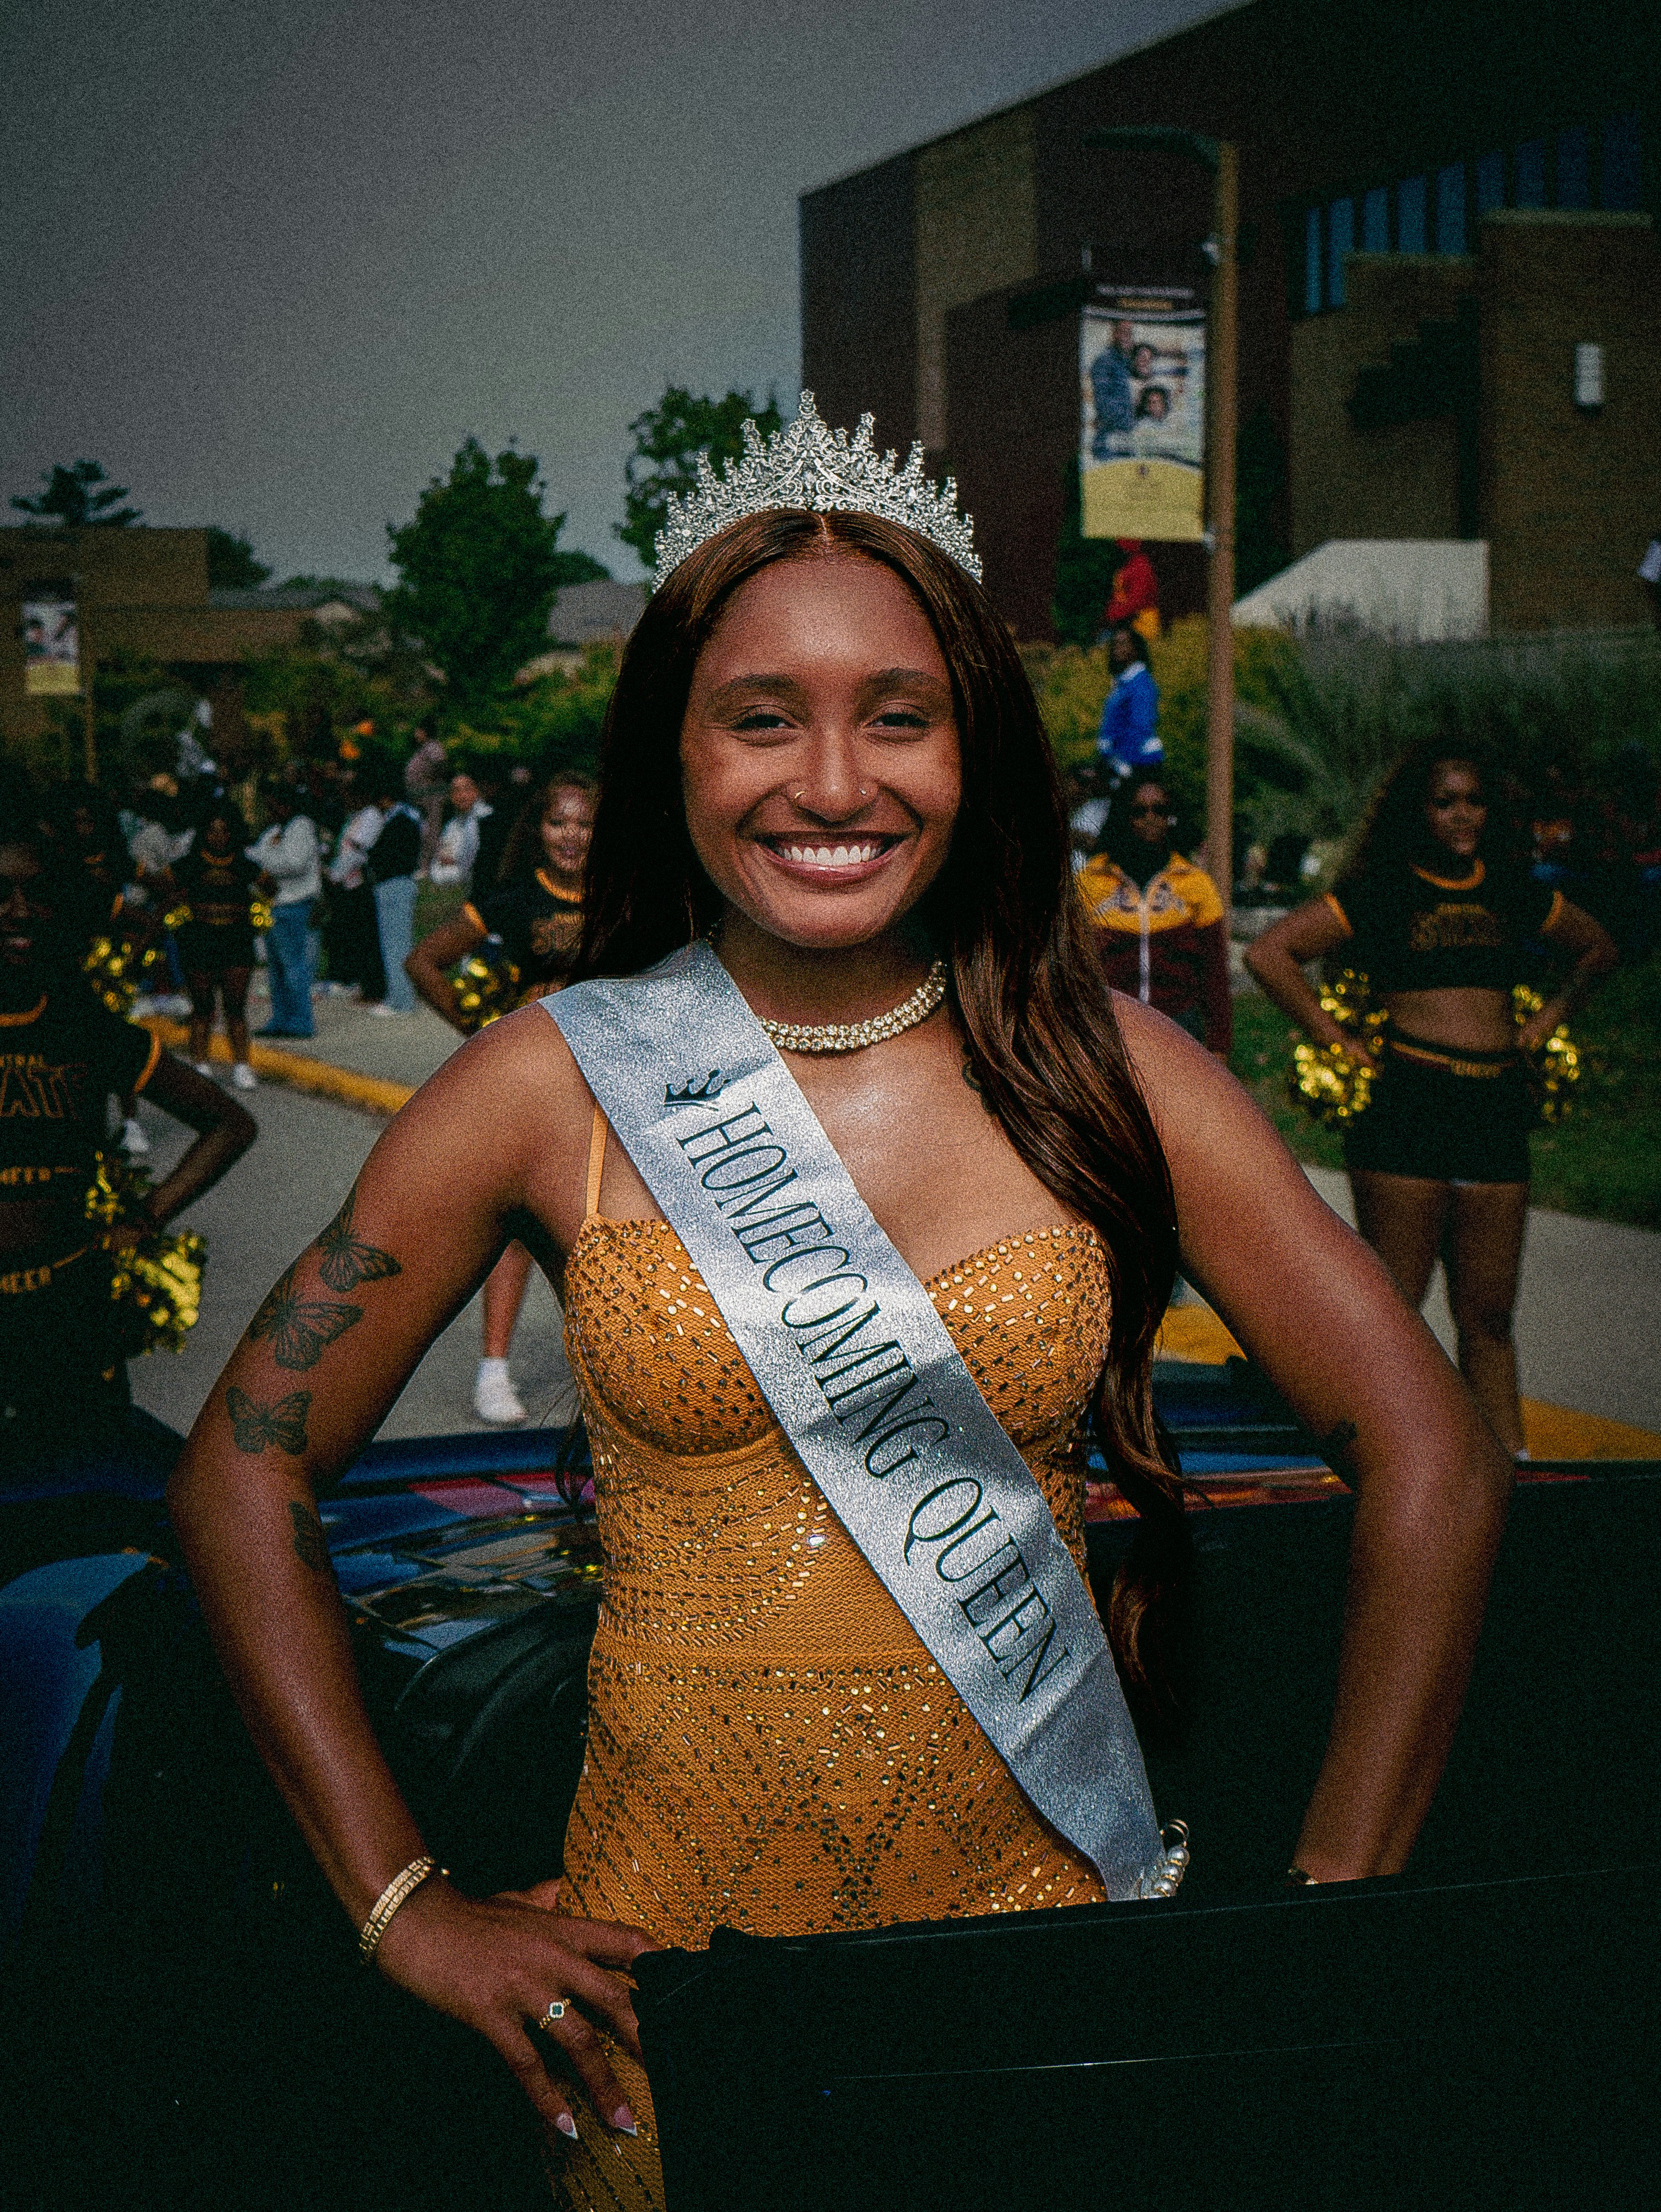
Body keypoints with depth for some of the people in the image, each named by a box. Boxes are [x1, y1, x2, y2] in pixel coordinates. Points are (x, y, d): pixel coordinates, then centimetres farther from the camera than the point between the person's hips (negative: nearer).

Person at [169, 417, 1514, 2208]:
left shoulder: (1097, 1071, -4)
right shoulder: (552, 1087, -6)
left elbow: (1431, 1462, -2)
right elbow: (242, 1474, -1)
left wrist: (1329, 1917, -6)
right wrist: (404, 1909, -5)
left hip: (1036, 1906, 1)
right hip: (664, 1935, 0)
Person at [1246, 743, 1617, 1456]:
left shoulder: (1515, 895, 14)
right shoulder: (1381, 894, 0)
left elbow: (1597, 949, 32)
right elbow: (1268, 954, -5)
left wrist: (1547, 1019, 19)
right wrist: (1335, 1038, -5)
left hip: (1498, 1107, 4)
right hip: (1407, 1101, -4)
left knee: (1488, 1315, 6)